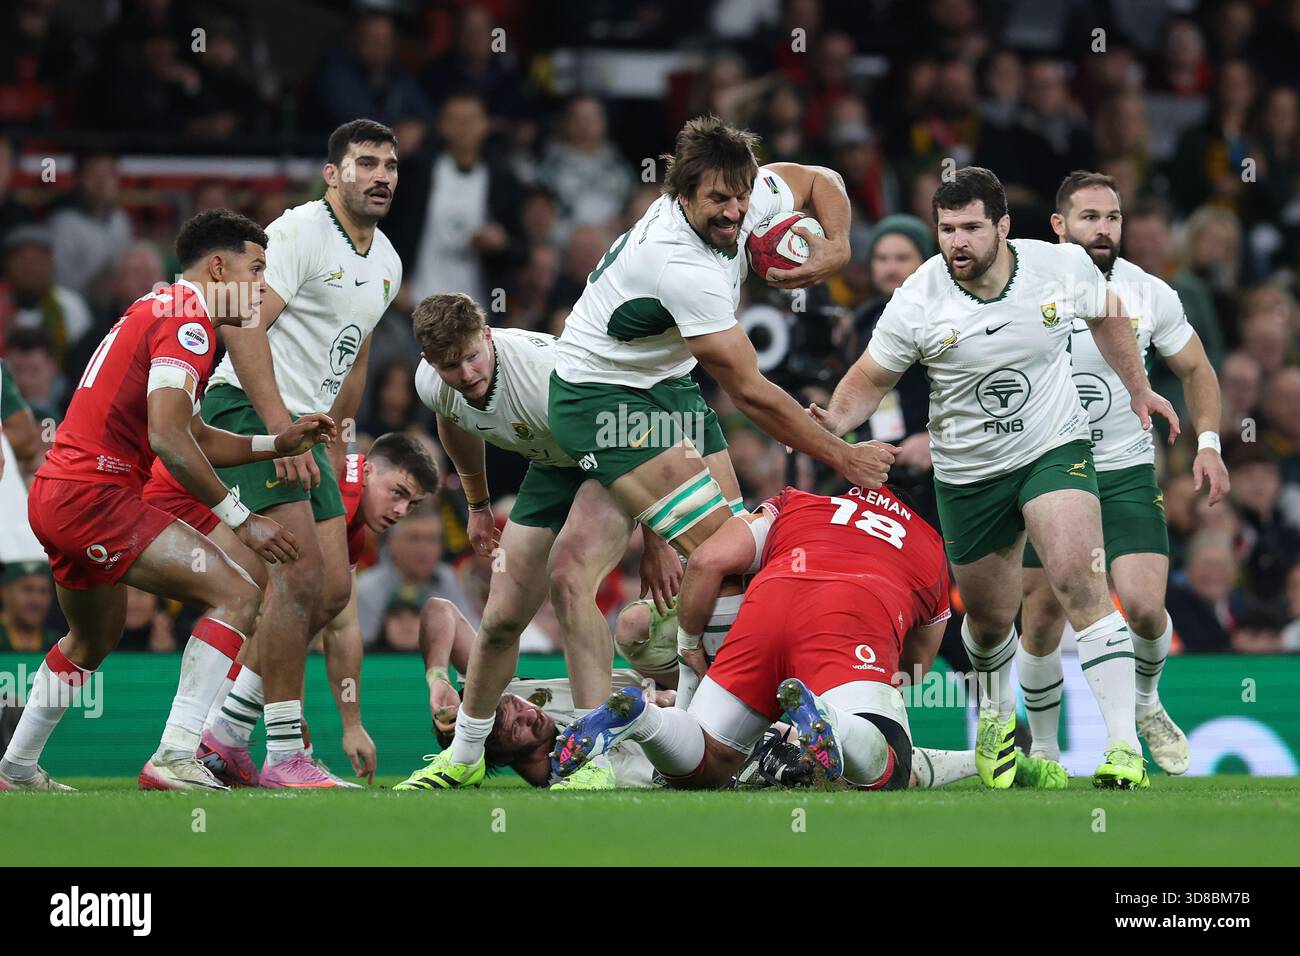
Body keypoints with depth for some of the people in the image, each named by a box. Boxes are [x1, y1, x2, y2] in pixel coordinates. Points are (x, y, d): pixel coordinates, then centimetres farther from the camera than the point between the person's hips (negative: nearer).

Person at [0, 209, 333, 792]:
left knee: (93, 639, 31)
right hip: (94, 496, -11)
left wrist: (279, 444, 14)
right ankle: (174, 760, -22)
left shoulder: (157, 310, 22)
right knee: (237, 596, -15)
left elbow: (196, 439, 24)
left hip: (52, 497, 11)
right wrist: (240, 519, -17)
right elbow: (168, 437, -21)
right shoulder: (187, 318, -11)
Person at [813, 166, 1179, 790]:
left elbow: (1106, 315, 10)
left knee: (1077, 579, -24)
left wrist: (1138, 389, 19)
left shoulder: (1063, 266, -13)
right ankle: (997, 716, 48)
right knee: (989, 618, 13)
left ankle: (1124, 745, -25)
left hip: (1054, 449, -1)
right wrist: (834, 422, -24)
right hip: (968, 474, 1)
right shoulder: (917, 303, -16)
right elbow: (871, 379, -4)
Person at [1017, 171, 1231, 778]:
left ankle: (1146, 704, 15)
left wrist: (1208, 442, 0)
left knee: (1144, 606, -16)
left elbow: (1195, 369, 12)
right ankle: (1044, 748, 21)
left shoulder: (1149, 294, -3)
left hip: (1127, 476, 0)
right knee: (1041, 622, 0)